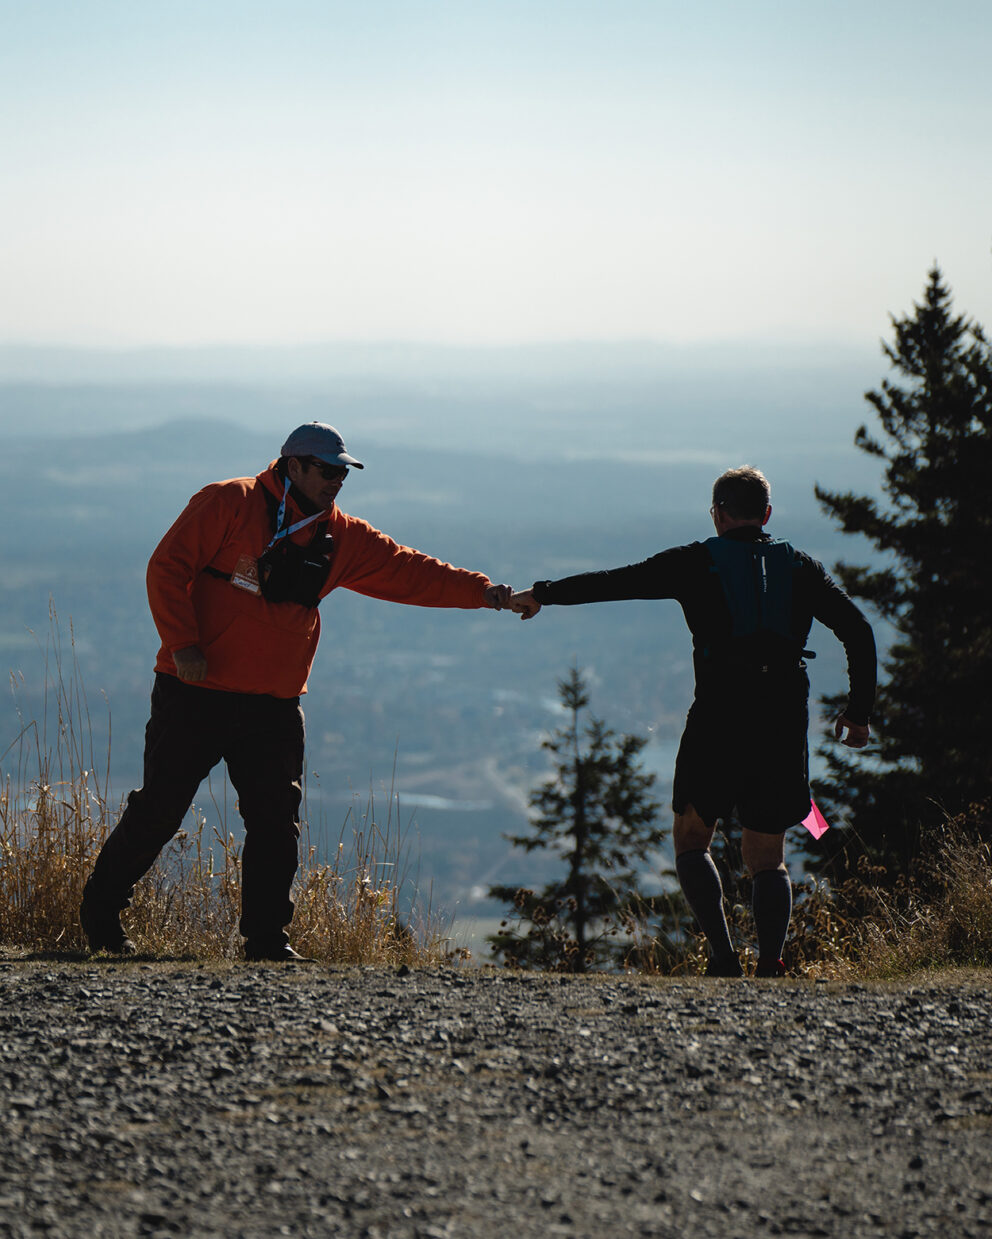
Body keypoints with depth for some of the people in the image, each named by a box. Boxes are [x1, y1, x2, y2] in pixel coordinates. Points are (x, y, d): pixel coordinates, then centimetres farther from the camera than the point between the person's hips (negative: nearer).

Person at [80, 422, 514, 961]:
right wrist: (182, 644, -17)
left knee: (276, 823, 0)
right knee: (160, 808, -1)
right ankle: (101, 912, 17)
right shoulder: (228, 504, -7)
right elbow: (167, 569, -8)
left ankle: (266, 938, 10)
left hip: (274, 708, 5)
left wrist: (480, 591, -3)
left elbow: (406, 572, 8)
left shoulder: (339, 537, 10)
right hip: (196, 694, -5)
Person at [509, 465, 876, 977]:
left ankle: (723, 953, -5)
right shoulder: (800, 567, 12)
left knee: (690, 839, 14)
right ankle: (770, 964, -6)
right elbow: (858, 631, 5)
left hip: (719, 719, -3)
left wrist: (542, 594, 19)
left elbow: (614, 582, 6)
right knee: (766, 856, 13)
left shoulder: (696, 562, 5)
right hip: (786, 724, 3)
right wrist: (858, 711, 12)